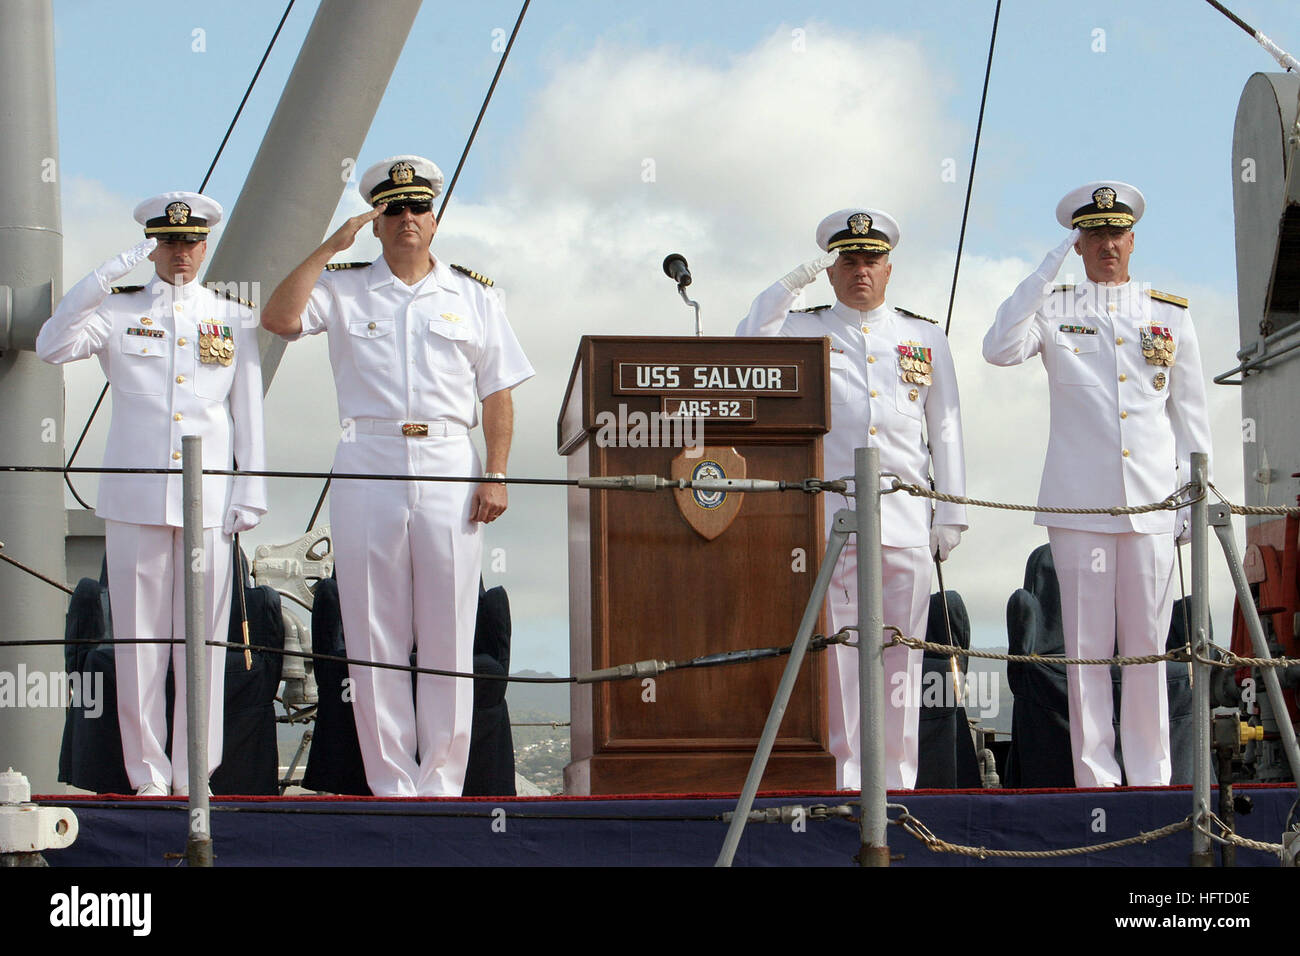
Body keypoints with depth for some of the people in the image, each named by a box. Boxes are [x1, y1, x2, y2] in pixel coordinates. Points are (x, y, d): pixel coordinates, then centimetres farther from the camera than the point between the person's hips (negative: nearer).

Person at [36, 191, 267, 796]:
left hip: (208, 502, 0)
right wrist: (109, 275, -13)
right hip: (134, 499, 0)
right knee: (138, 639, 0)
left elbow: (249, 412, 12)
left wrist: (250, 491, 4)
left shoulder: (234, 320, 12)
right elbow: (52, 346, -9)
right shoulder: (118, 312, 8)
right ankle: (148, 775, 7)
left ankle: (194, 775, 7)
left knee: (203, 643, 0)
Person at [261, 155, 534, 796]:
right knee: (374, 637, 0)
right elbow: (278, 318, -7)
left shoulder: (473, 295, 13)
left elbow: (497, 395, 10)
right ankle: (391, 786, 5)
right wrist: (329, 247, -5)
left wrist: (496, 475, -1)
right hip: (368, 469, 0)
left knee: (448, 639, 0)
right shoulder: (344, 290, 10)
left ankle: (442, 785, 5)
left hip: (449, 470, 0)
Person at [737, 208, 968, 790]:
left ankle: (898, 779, 5)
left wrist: (951, 513, 9)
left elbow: (946, 431, 15)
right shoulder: (802, 330, 12)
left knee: (902, 655, 0)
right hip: (830, 517, -1)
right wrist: (793, 284, -10)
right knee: (837, 651, -5)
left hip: (906, 520, 1)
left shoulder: (925, 338, 17)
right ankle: (845, 776, -1)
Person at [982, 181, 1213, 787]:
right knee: (1086, 646, -1)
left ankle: (1151, 777, 8)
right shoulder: (1054, 309, 7)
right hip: (1078, 503, -1)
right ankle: (1095, 778, 3)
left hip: (1152, 505, 1)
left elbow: (1191, 412, 16)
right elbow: (999, 350, -13)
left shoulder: (1170, 315, 13)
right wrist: (1047, 271, -12)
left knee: (1148, 645, 2)